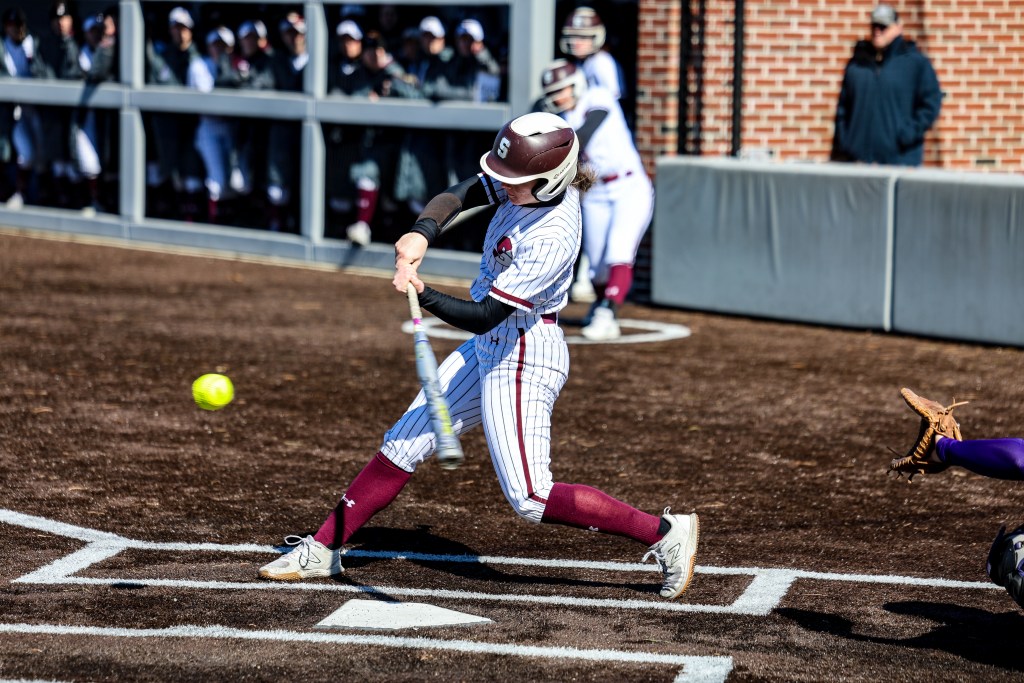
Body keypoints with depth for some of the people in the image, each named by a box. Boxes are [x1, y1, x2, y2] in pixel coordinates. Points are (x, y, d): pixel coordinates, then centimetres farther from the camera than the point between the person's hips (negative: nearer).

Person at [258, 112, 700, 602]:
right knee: (403, 446, 11)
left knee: (530, 498, -7)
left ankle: (664, 531, 0)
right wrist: (421, 233, -26)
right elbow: (459, 196, -7)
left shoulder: (551, 239, -30)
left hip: (524, 358, -9)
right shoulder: (532, 185, -8)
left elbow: (485, 317, -28)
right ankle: (324, 548, 21)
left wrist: (423, 295, -39)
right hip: (490, 347, 9)